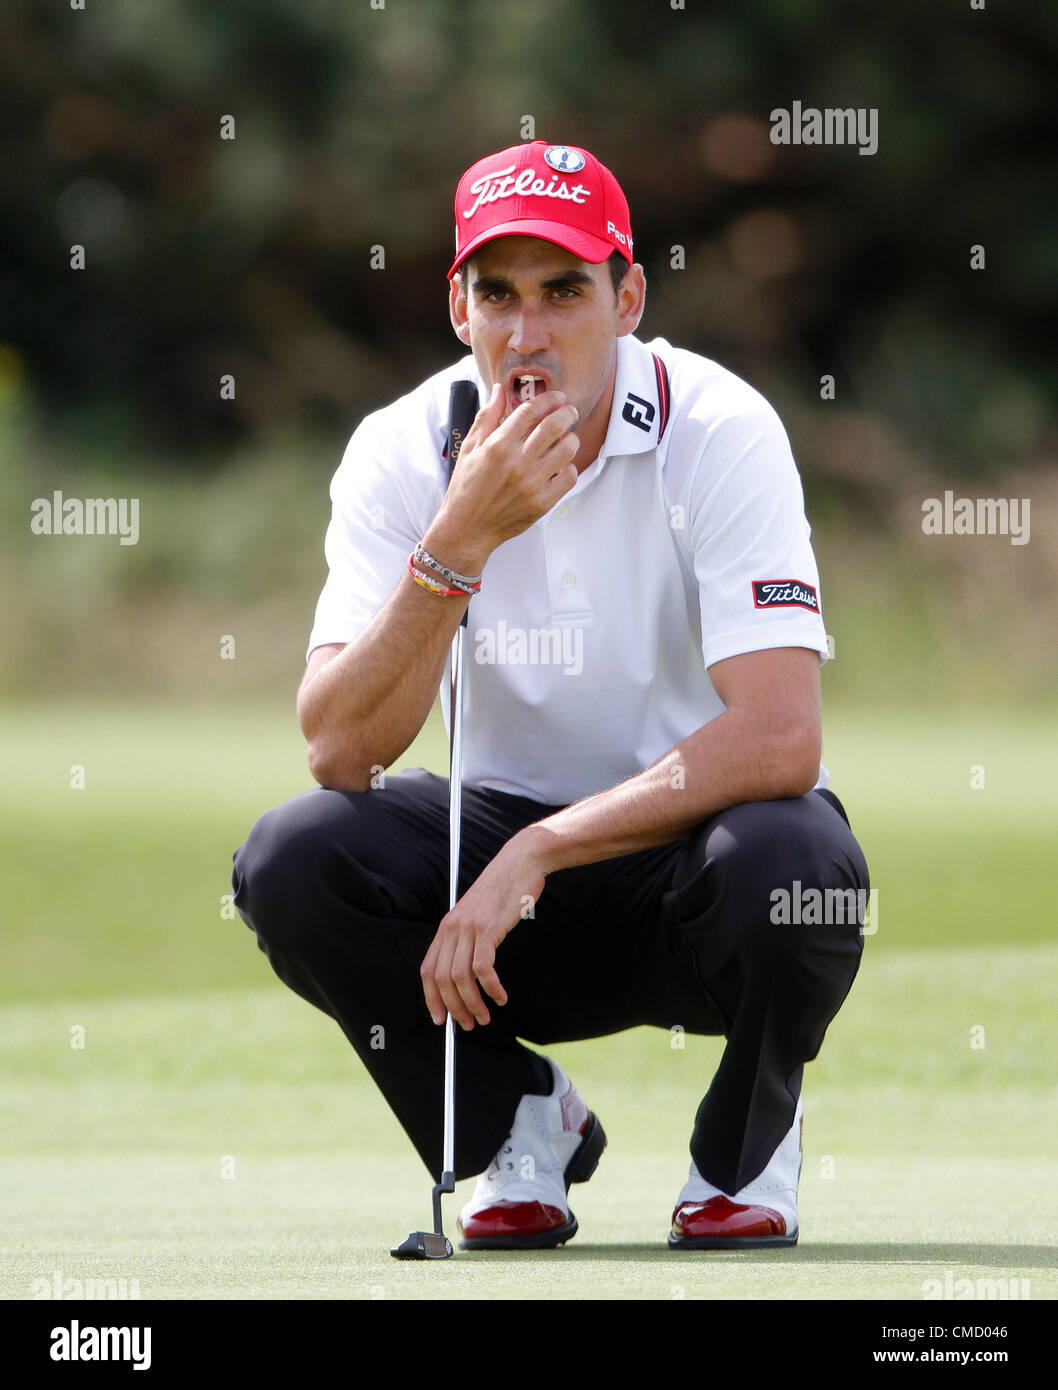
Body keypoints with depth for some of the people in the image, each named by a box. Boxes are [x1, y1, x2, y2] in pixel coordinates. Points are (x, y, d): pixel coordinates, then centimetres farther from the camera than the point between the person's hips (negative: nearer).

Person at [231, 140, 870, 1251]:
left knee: (787, 861, -36)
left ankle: (745, 1150, -2)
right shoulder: (401, 452, -10)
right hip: (508, 847, 2)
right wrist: (461, 540, -33)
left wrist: (537, 855, -33)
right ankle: (521, 1128, 1)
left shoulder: (719, 430, -18)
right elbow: (338, 750, -21)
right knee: (289, 860, -25)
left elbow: (779, 740, -29)